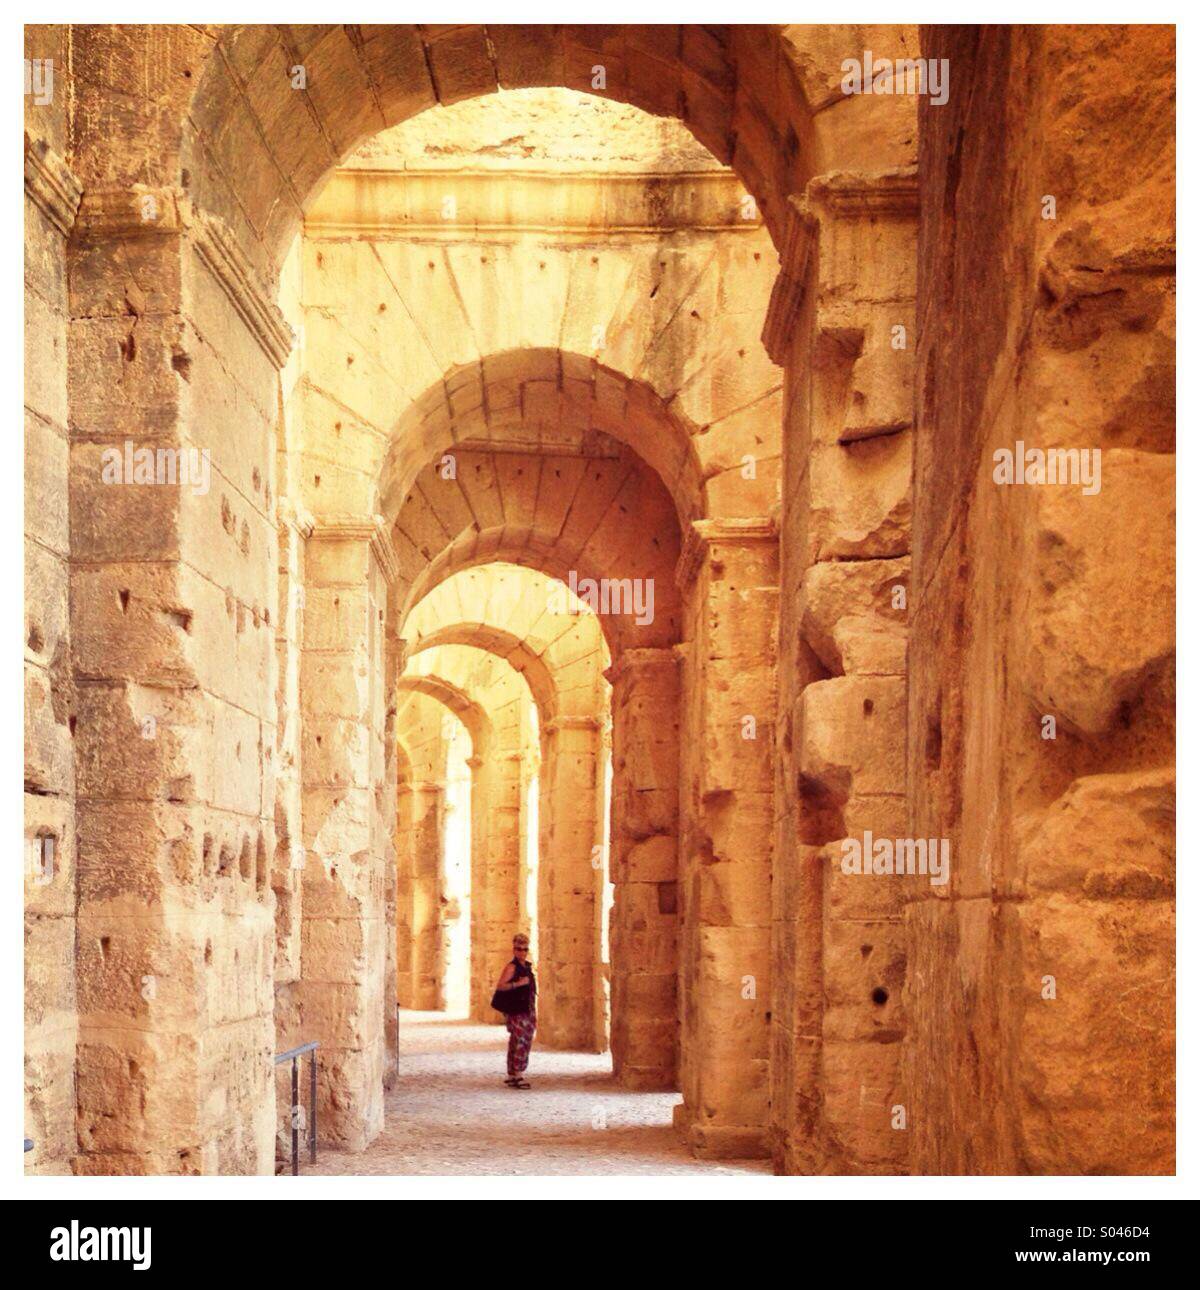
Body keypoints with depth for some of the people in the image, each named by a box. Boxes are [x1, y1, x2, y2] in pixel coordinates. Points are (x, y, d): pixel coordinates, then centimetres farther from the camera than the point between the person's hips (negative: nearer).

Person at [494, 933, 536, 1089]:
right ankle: (517, 1075, -13)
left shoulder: (528, 967, 16)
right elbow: (500, 986, -19)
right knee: (519, 1042, -13)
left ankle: (512, 1076, 11)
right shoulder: (512, 967, -7)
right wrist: (518, 983, -26)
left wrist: (535, 1015, 21)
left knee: (526, 1043, 6)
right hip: (516, 1012, -8)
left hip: (528, 1011, 8)